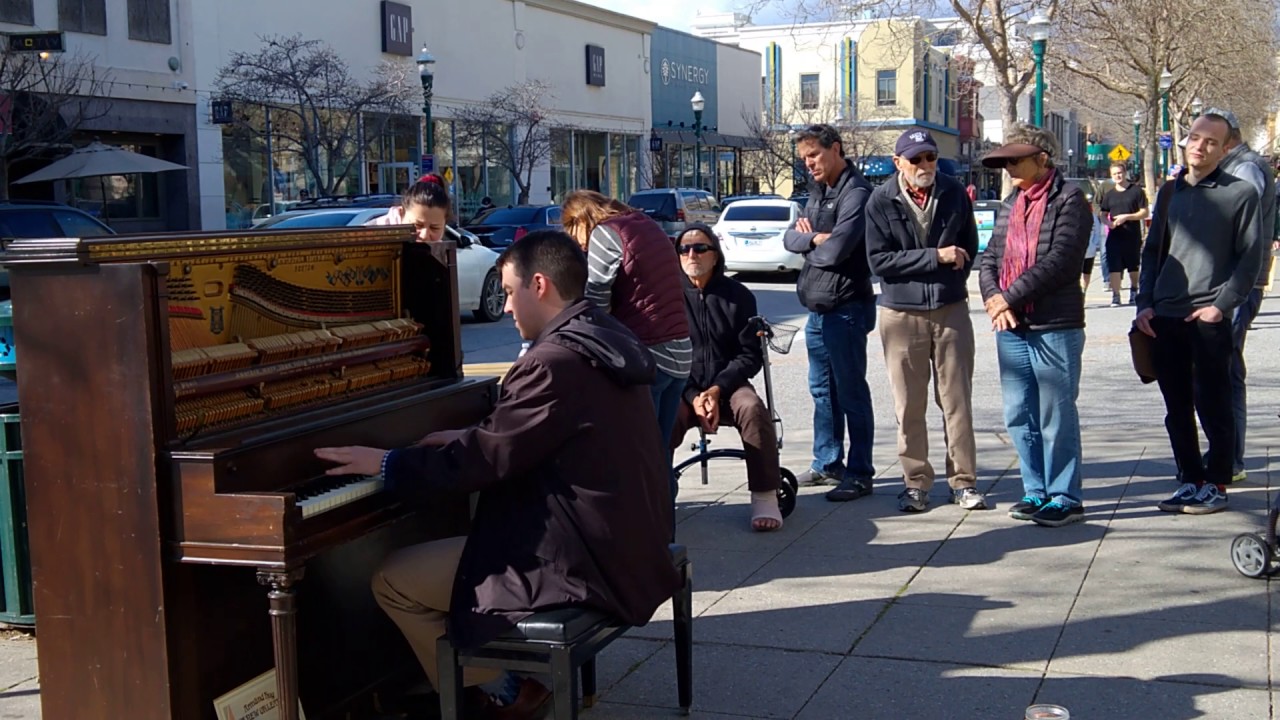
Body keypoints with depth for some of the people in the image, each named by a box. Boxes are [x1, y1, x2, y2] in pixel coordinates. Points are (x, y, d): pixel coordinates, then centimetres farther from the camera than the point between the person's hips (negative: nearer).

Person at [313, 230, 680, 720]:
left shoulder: (556, 362, -23)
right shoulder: (602, 342, 8)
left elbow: (484, 461, -20)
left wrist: (386, 463, -8)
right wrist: (468, 440, 21)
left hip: (584, 562, -10)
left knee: (393, 582, -1)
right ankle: (526, 677, 23)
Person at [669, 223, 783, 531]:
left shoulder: (738, 295, 4)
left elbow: (751, 355, 2)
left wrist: (717, 389, -12)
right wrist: (693, 397, -15)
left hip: (728, 384, 1)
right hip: (683, 389, -1)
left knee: (753, 408, -30)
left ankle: (765, 498, -22)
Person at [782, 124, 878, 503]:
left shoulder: (856, 193, -15)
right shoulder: (819, 192, 16)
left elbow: (835, 251, -24)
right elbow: (790, 238, 11)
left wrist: (809, 245, -3)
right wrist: (813, 238, -10)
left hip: (845, 308, -9)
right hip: (817, 307, 9)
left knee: (851, 392, -3)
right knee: (823, 390, 16)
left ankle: (860, 473, 4)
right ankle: (827, 463, 27)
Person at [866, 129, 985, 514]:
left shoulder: (954, 193, 3)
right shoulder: (881, 201, -4)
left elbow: (969, 248, 10)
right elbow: (879, 260, -11)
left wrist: (952, 281, -3)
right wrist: (935, 257, -14)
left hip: (951, 310, 1)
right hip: (901, 313, -1)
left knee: (957, 401, 4)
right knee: (909, 406, 5)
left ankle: (963, 481, 13)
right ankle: (916, 482, 15)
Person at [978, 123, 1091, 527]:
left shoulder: (1068, 199, -7)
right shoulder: (1012, 203, 16)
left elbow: (1059, 261, -17)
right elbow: (991, 258, 14)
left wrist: (1009, 296, -14)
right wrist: (992, 296, -6)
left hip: (1055, 327, -7)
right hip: (1011, 327, 7)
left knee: (1056, 418, -1)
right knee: (1019, 417, 11)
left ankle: (1065, 498, 8)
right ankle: (1036, 492, 23)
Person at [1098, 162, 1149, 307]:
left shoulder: (1136, 191, -1)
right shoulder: (1109, 194, 10)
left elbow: (1145, 213, -4)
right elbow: (1102, 214, 12)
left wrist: (1126, 217, -17)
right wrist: (1108, 222, -10)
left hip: (1133, 236, -2)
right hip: (1114, 237, 2)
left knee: (1133, 267, 14)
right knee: (1114, 267, -7)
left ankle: (1134, 291, 33)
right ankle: (1116, 295, -2)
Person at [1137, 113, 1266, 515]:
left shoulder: (1240, 194, -1)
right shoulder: (1170, 192, 14)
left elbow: (1251, 257, -4)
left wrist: (1222, 304, -12)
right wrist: (1145, 303, 6)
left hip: (1209, 319, -5)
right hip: (1165, 317, 5)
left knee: (1212, 406, 1)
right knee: (1177, 408, 9)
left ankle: (1216, 484, 11)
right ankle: (1191, 480, 20)